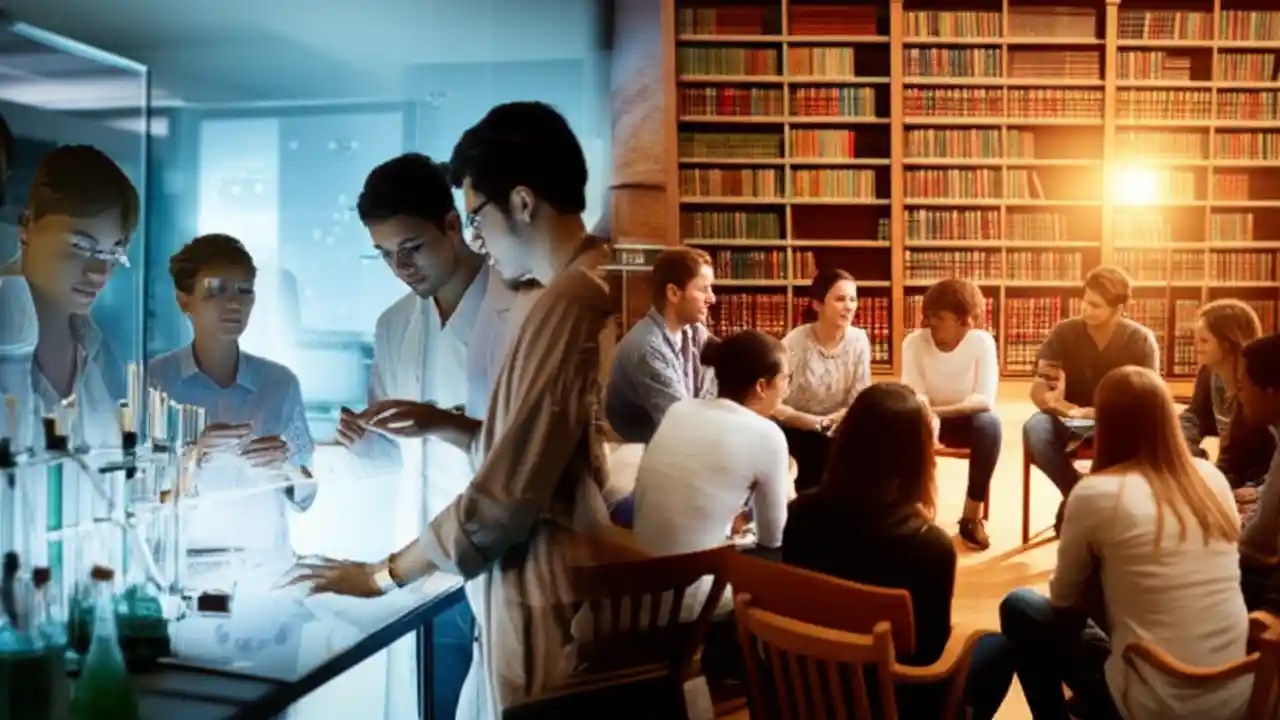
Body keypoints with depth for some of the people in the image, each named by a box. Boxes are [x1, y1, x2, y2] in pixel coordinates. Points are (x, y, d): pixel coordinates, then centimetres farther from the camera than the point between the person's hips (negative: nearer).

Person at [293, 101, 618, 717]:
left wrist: (383, 574, -8)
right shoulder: (594, 291, 10)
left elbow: (505, 496, -20)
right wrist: (447, 426, 11)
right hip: (565, 595, 9)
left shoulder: (567, 305, -21)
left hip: (543, 612, -9)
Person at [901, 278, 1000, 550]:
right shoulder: (914, 342, -14)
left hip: (968, 419, 0)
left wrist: (938, 410, -37)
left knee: (990, 424, -34)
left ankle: (972, 515, -19)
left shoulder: (982, 342, -17)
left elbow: (984, 400, -24)